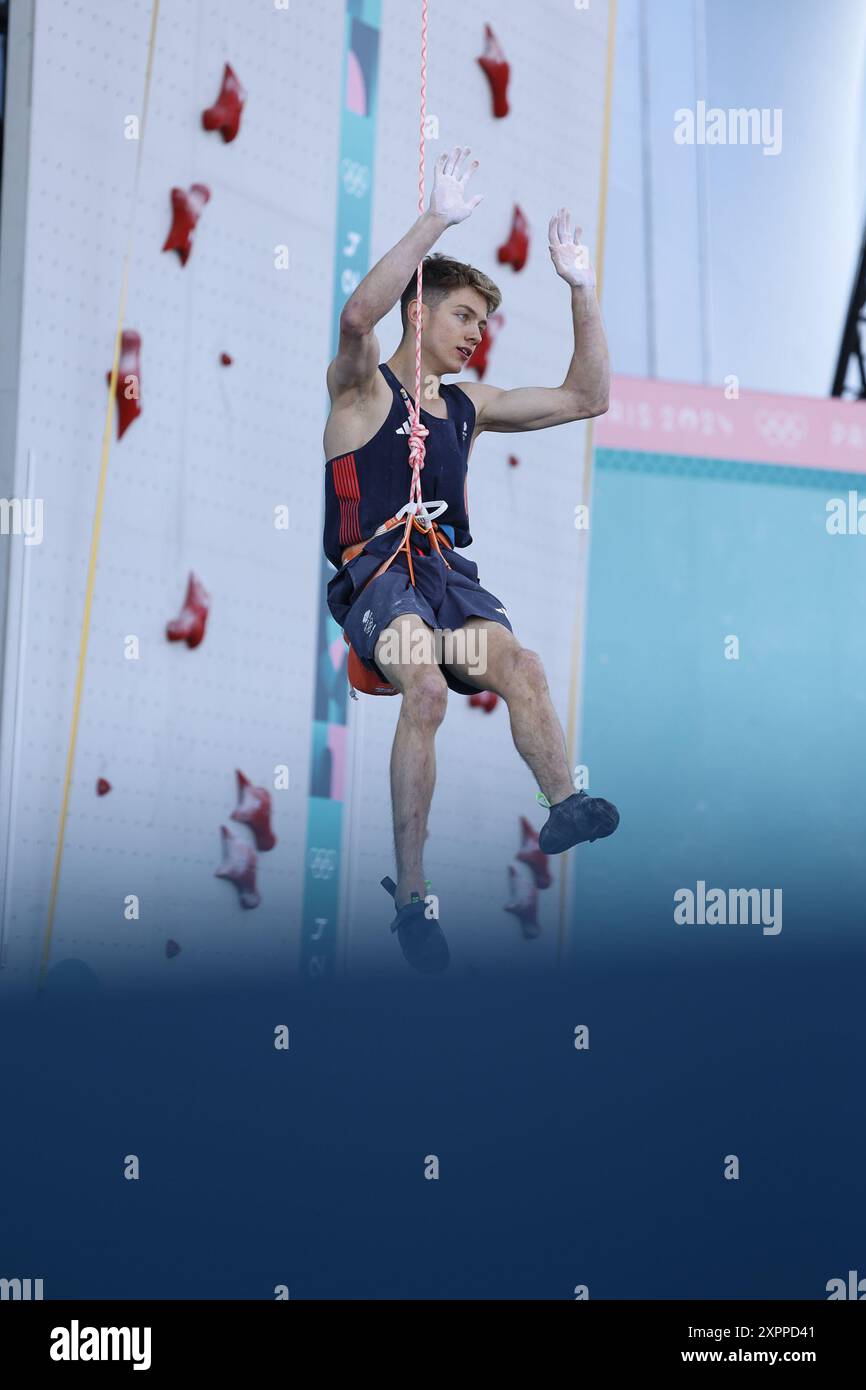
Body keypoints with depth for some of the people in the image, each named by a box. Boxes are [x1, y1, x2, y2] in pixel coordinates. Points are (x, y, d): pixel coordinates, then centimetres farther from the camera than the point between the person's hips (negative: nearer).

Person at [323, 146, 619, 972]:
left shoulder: (469, 406, 25)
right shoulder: (364, 388, 7)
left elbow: (586, 399, 26)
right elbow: (359, 314, -17)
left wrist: (582, 290, 18)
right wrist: (438, 221, -19)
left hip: (448, 572, 5)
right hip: (373, 573, -5)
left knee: (516, 664, -29)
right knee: (425, 688, -35)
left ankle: (565, 805, -54)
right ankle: (410, 895, -34)